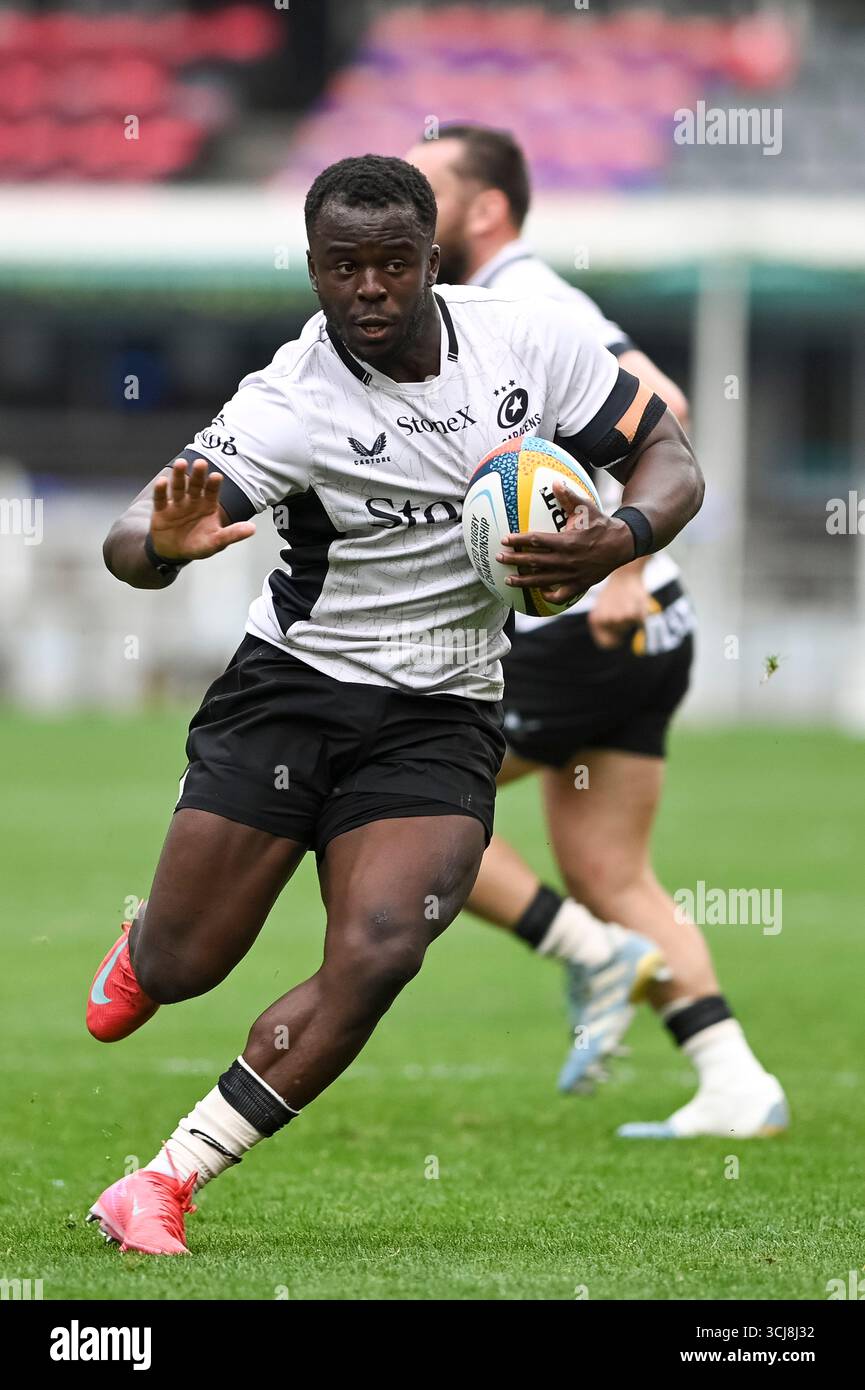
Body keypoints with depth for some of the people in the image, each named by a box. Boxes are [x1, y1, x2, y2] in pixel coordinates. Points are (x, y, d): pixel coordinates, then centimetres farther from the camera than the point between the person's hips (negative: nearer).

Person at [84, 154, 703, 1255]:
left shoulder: (529, 341, -7)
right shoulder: (288, 405, -17)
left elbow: (669, 458, 4)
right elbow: (128, 545, -25)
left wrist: (617, 540, -19)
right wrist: (166, 542, -50)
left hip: (440, 720, 1)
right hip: (287, 694, -1)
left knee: (375, 959, -21)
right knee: (179, 969, -2)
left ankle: (168, 1183, -10)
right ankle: (140, 948, 40)